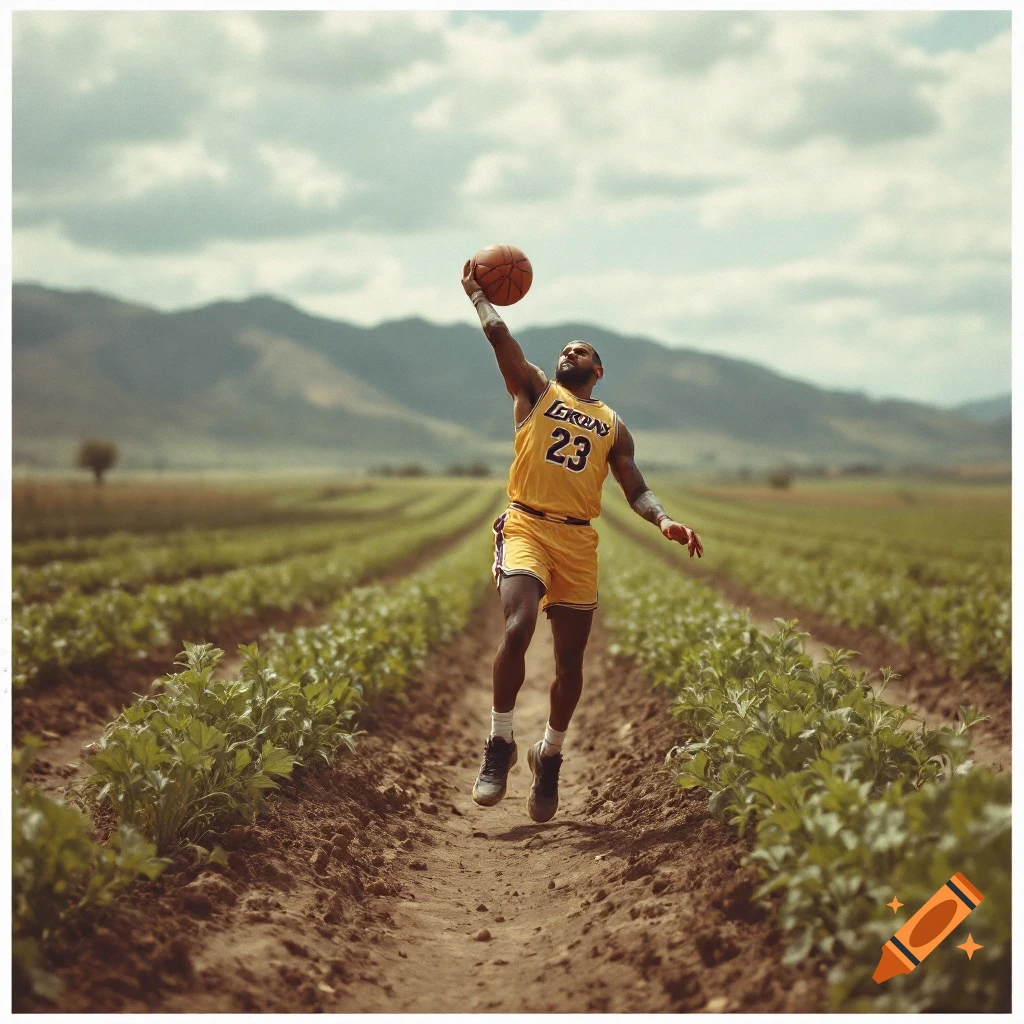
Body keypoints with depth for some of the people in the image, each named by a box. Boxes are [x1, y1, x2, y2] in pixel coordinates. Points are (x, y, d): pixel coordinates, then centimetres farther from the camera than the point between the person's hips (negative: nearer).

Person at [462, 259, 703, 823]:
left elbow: (636, 489, 15)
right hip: (527, 527, -3)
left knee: (570, 659, 3)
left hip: (579, 541, 3)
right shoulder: (535, 391, 16)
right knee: (517, 628, -25)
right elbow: (499, 335, 5)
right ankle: (500, 744, -12)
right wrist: (476, 292, 14)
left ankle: (549, 755, 25)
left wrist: (665, 520, -3)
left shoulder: (612, 426, 20)